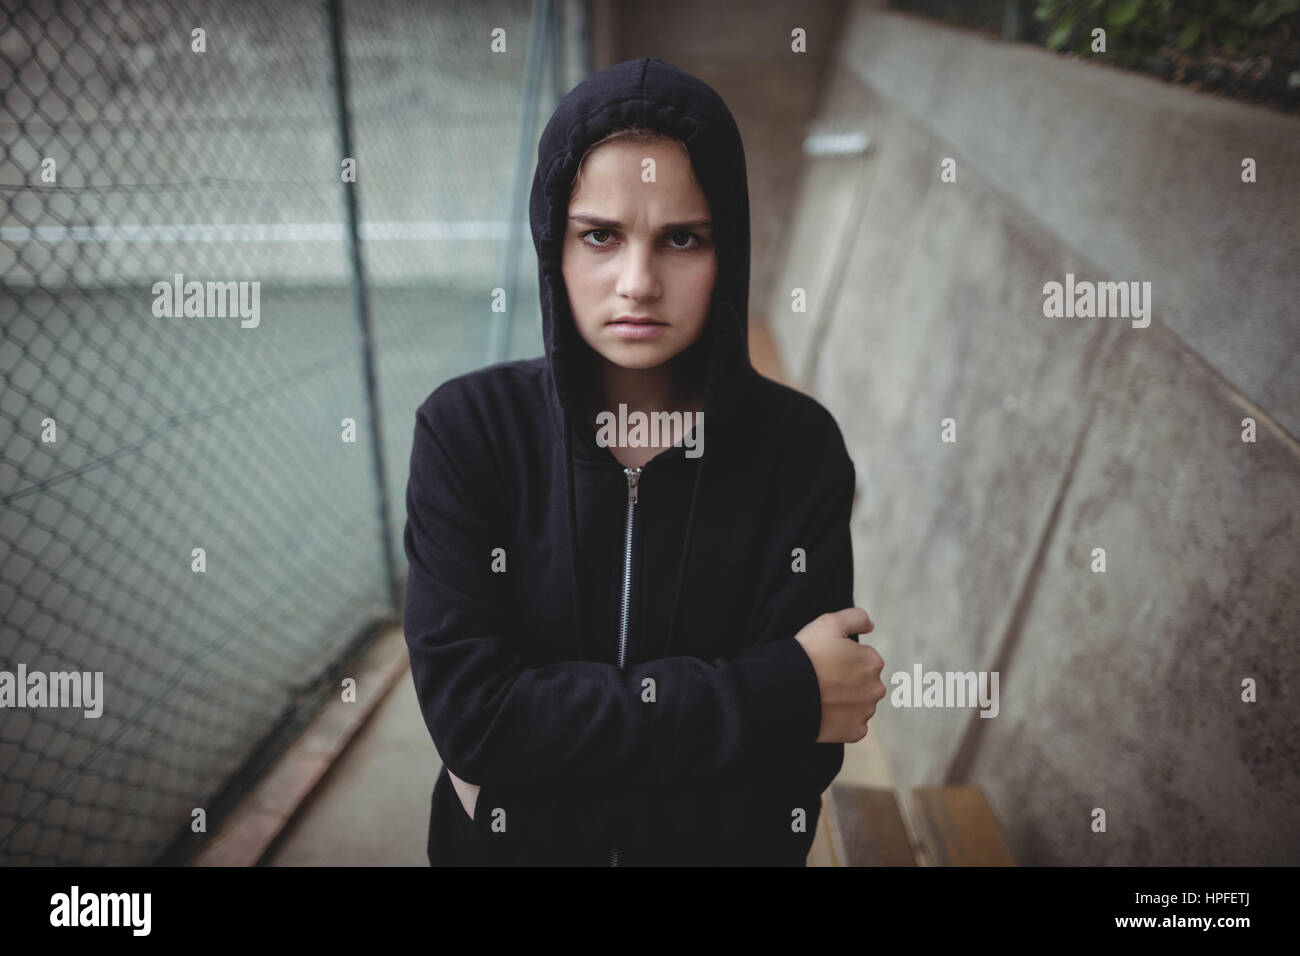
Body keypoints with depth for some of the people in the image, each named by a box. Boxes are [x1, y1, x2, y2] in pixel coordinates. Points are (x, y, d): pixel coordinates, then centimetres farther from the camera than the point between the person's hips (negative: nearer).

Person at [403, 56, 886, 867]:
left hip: (721, 847, 0)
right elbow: (467, 711, -26)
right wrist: (777, 689, -26)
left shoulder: (800, 447, -18)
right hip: (500, 847, 1)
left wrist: (540, 757, -20)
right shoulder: (467, 428, -18)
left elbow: (796, 771, -19)